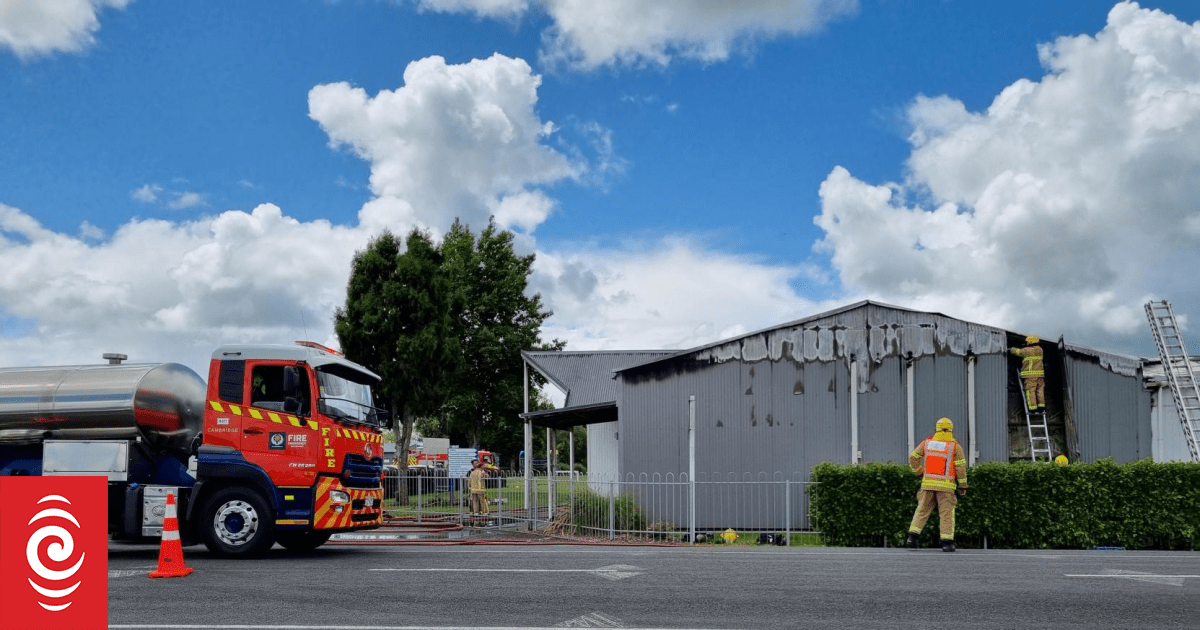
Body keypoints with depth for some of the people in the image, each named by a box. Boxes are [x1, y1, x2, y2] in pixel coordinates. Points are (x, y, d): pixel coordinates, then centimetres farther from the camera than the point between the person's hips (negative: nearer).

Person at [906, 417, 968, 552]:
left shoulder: (927, 442, 6)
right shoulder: (955, 446, -1)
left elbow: (912, 457, 7)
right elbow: (961, 467, -3)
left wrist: (919, 471, 21)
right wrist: (963, 485, 4)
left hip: (928, 483, 2)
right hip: (946, 485, -2)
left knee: (922, 510, 9)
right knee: (947, 513, 2)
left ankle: (912, 536, 0)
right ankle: (947, 542, -2)